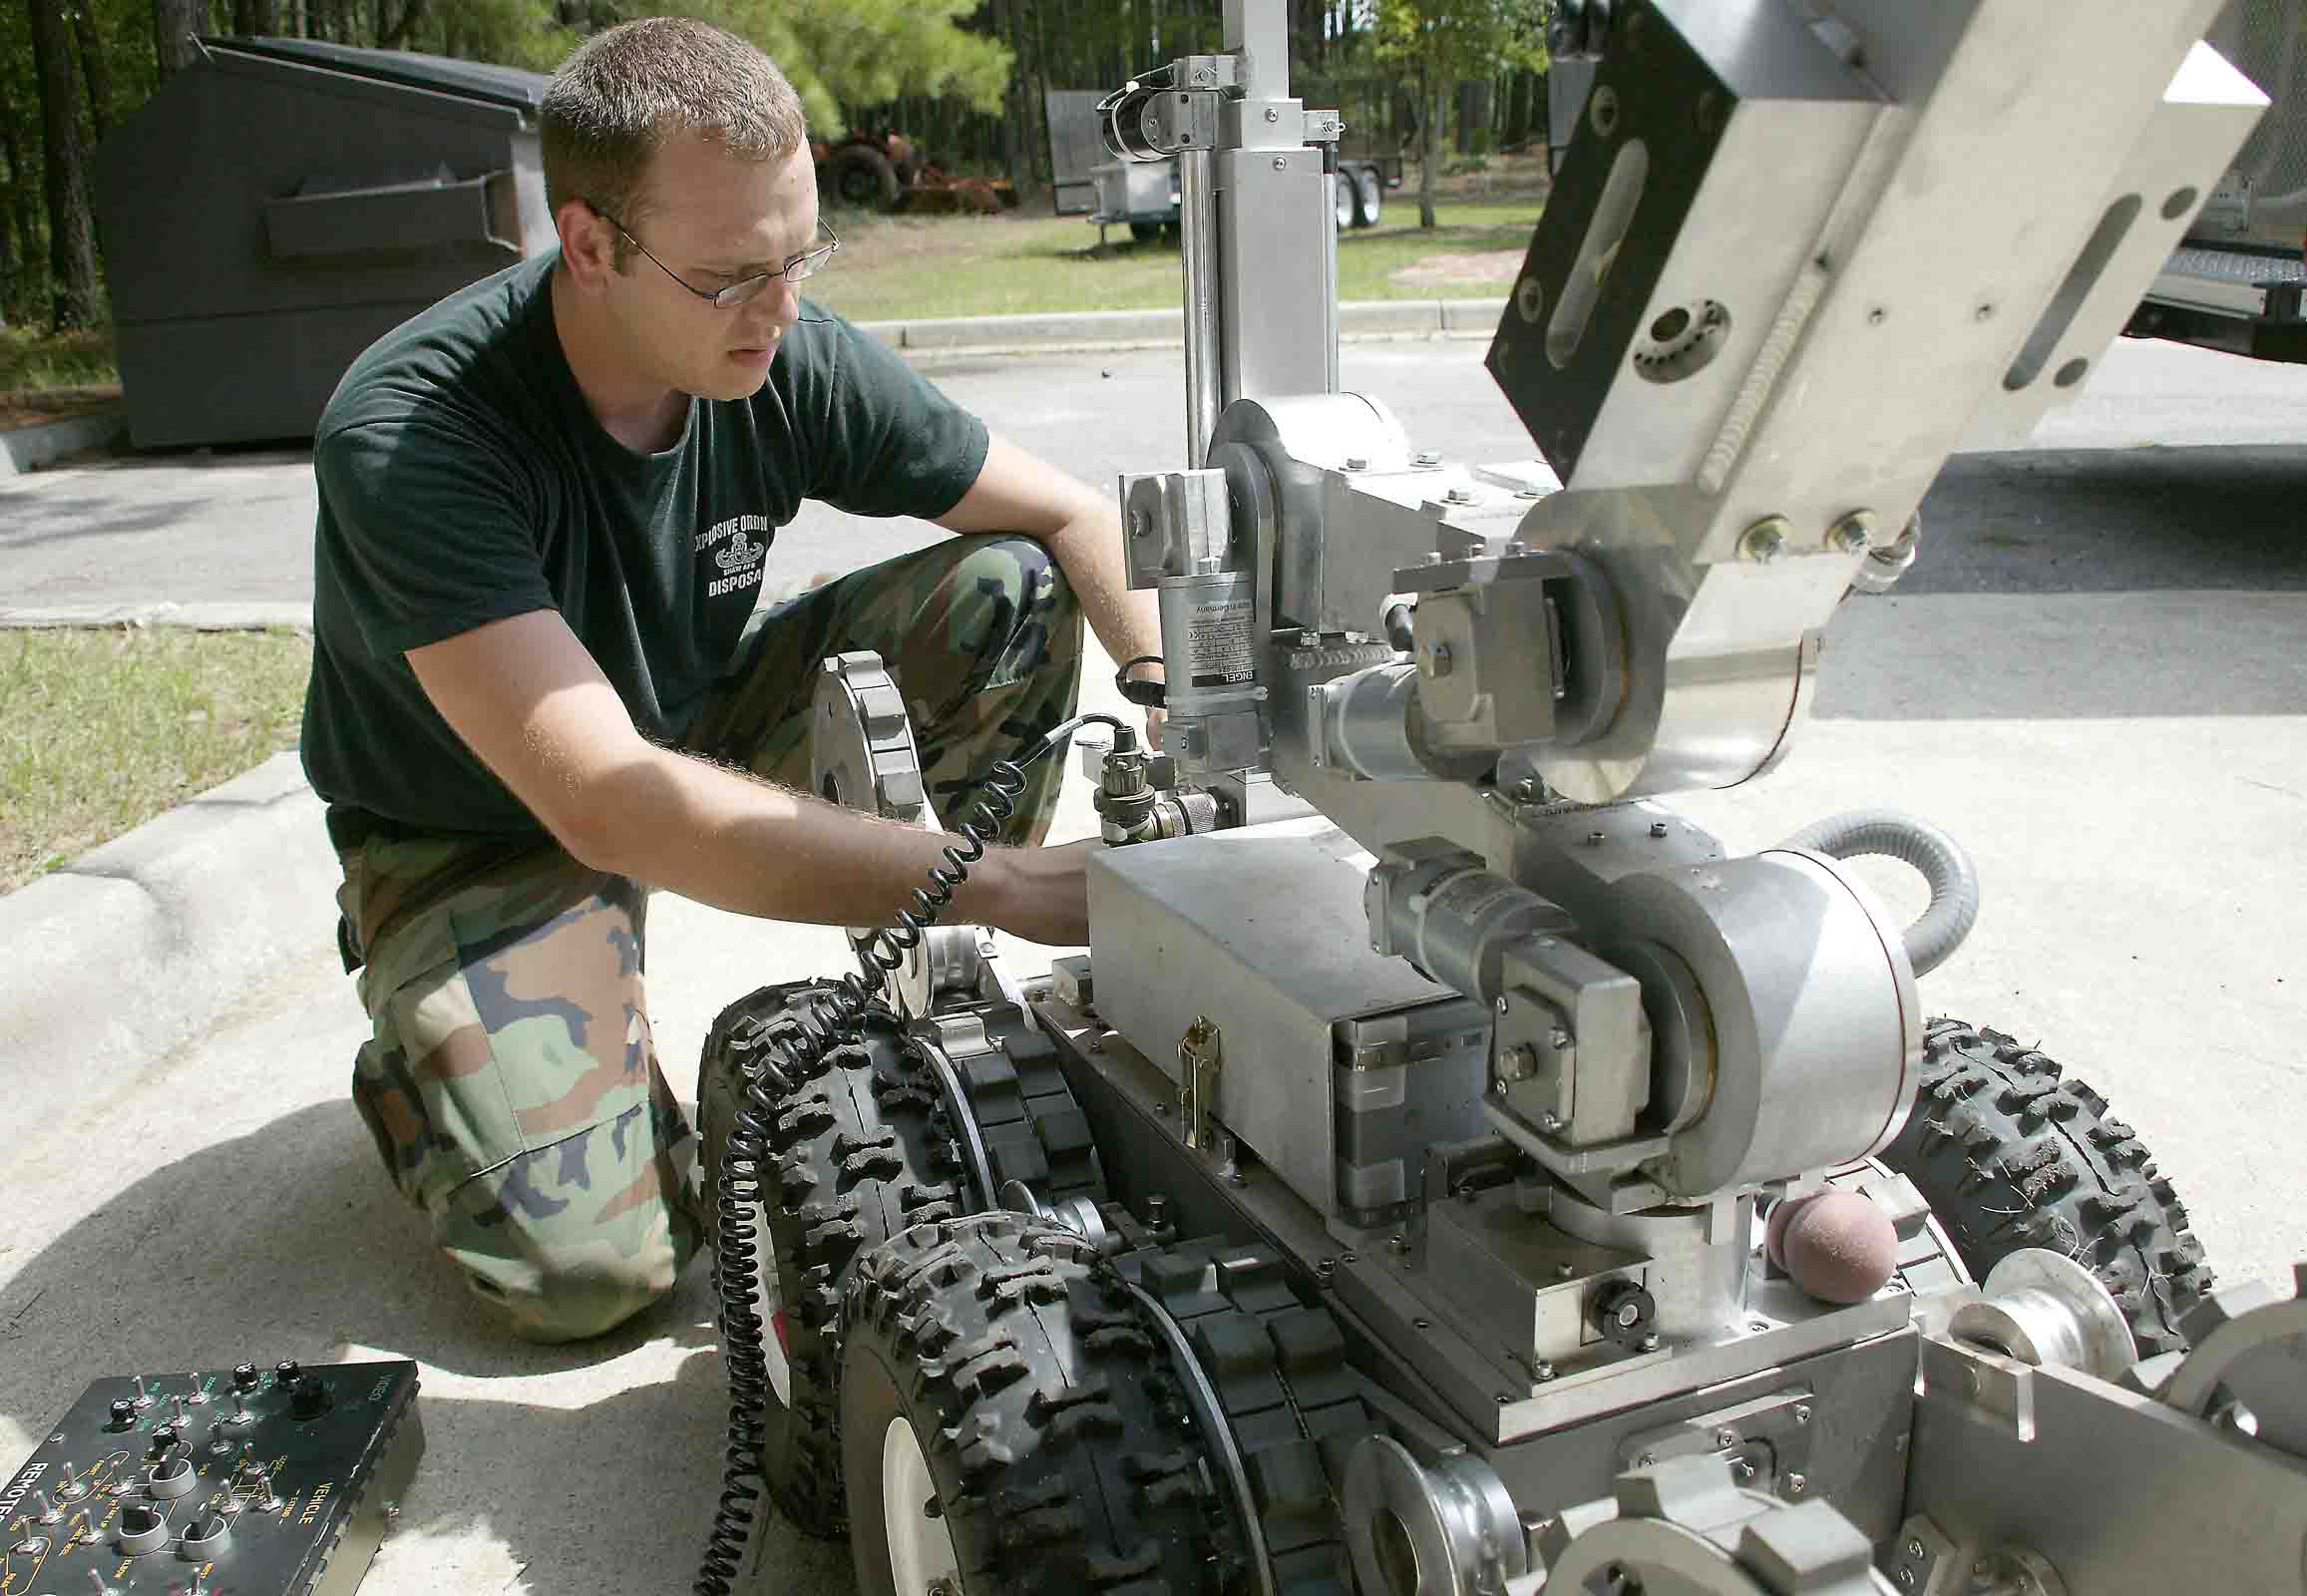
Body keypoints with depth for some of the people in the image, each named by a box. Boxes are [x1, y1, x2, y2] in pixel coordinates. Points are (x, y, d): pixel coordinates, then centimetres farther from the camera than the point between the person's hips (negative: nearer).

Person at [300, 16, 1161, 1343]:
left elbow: (1076, 518, -7)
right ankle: (428, 1051, 10)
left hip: (700, 725, 5)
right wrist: (1002, 882, -47)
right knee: (589, 1270, -23)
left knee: (1010, 591, -15)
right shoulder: (409, 436, -32)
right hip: (484, 832, -4)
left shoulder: (792, 359, -18)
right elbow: (607, 804, -42)